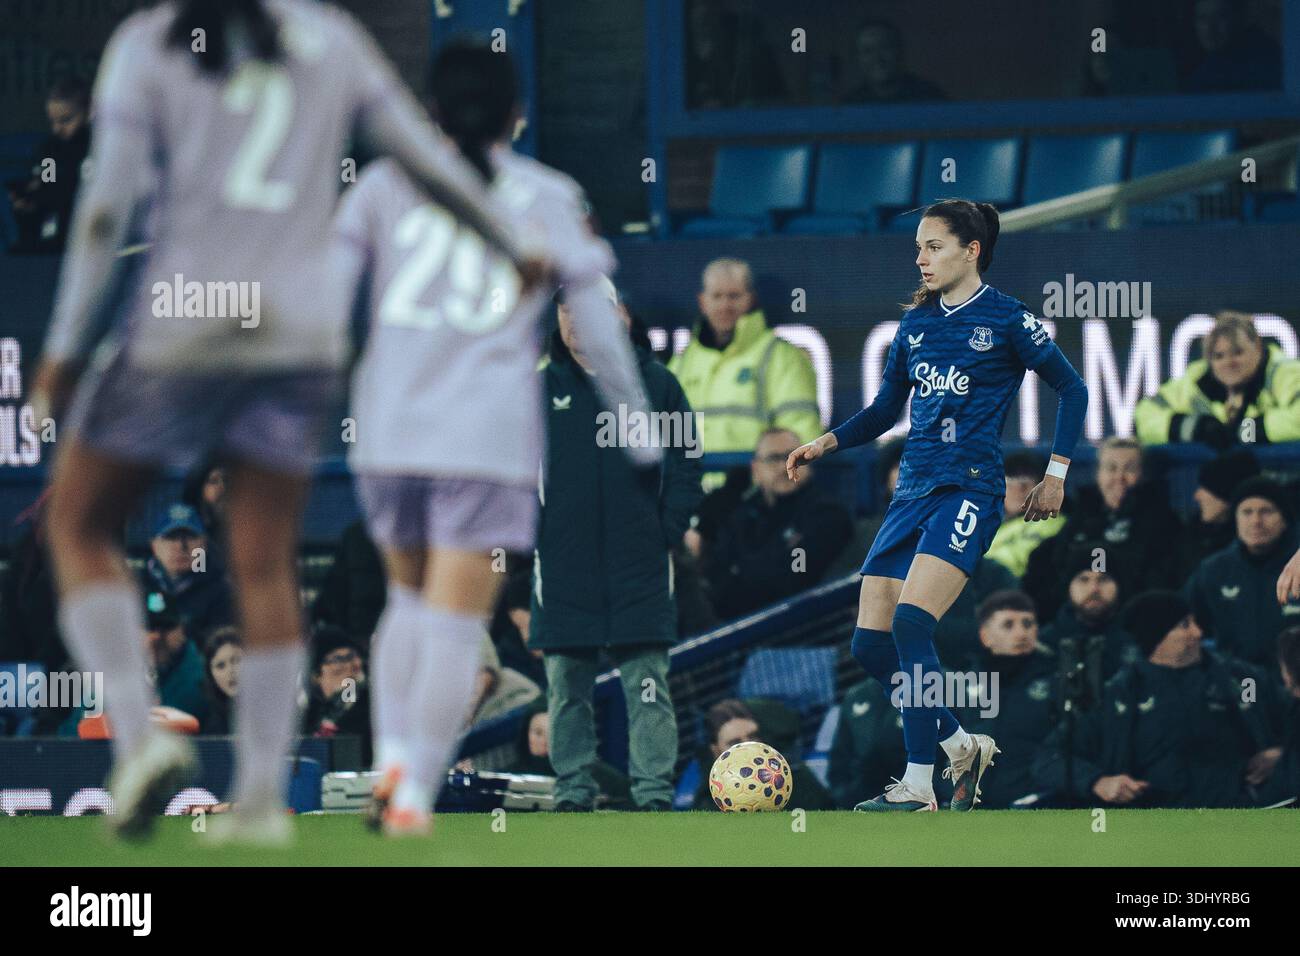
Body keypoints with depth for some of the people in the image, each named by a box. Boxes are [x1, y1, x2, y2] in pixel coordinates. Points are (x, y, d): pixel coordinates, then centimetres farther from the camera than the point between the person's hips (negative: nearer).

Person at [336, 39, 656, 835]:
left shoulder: (387, 183, 9)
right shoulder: (546, 197, 7)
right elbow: (597, 323, 6)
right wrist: (637, 421, 16)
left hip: (388, 430, 2)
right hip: (489, 439, -2)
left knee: (410, 596, 20)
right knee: (455, 619, 0)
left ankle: (392, 759, 4)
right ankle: (415, 795, -7)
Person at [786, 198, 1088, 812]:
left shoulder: (1005, 319, -2)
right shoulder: (917, 323, 15)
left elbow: (1072, 390, 4)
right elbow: (884, 410, 21)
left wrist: (1056, 474, 1)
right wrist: (826, 443, 5)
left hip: (969, 490, -7)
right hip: (912, 489, 7)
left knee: (911, 624, -23)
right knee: (870, 646, -1)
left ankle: (918, 786, -18)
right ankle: (962, 748, 18)